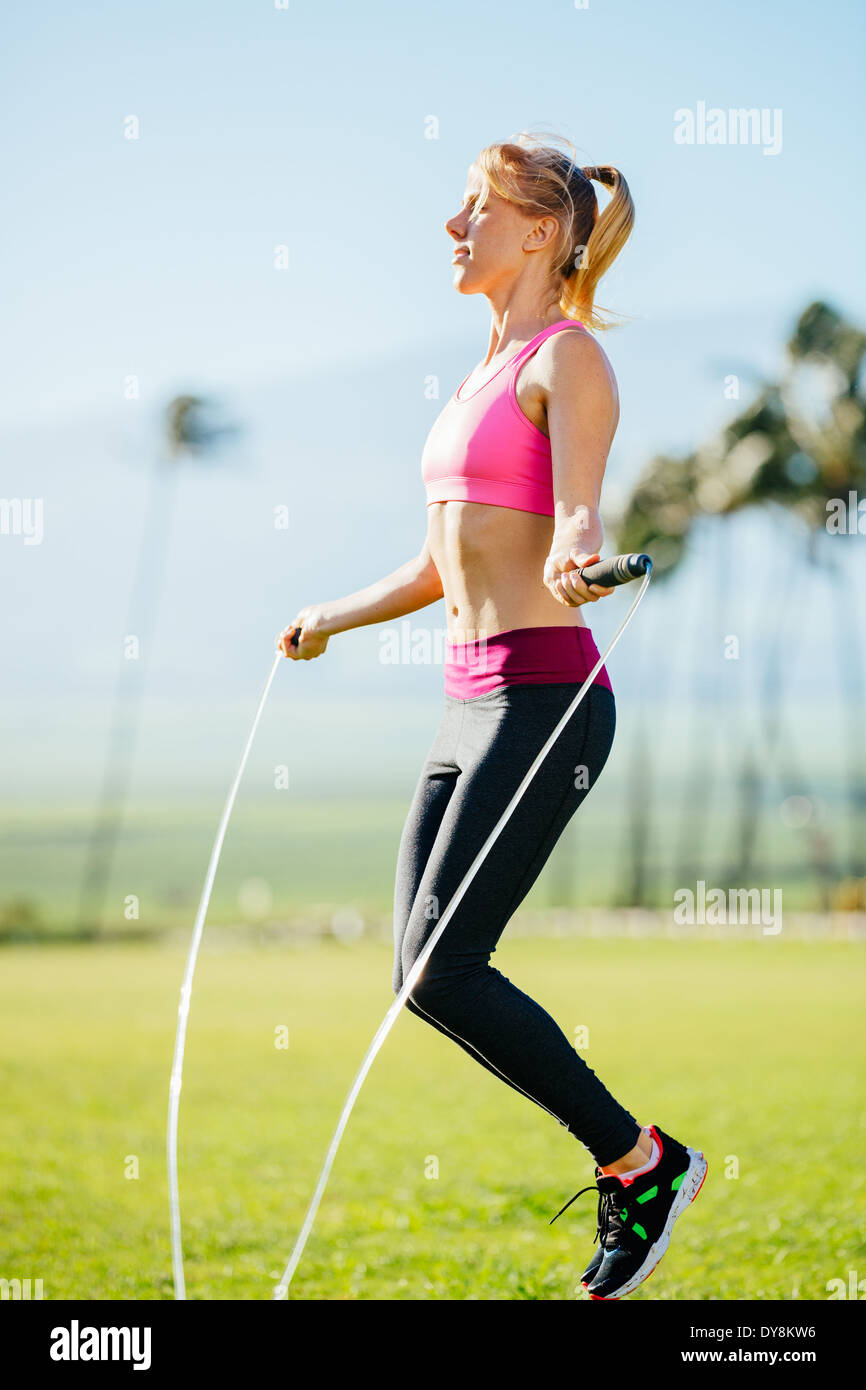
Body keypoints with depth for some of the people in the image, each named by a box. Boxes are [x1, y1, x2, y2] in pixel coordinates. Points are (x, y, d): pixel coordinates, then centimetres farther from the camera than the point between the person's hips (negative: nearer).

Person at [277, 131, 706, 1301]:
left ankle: (643, 1163, 2)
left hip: (541, 698, -9)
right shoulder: (488, 370, 19)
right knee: (425, 978, 3)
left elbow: (577, 522, -22)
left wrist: (575, 557, -45)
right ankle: (627, 1165, 13)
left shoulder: (569, 360, -7)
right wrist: (333, 620, 39)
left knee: (443, 973, -13)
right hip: (472, 698, 9)